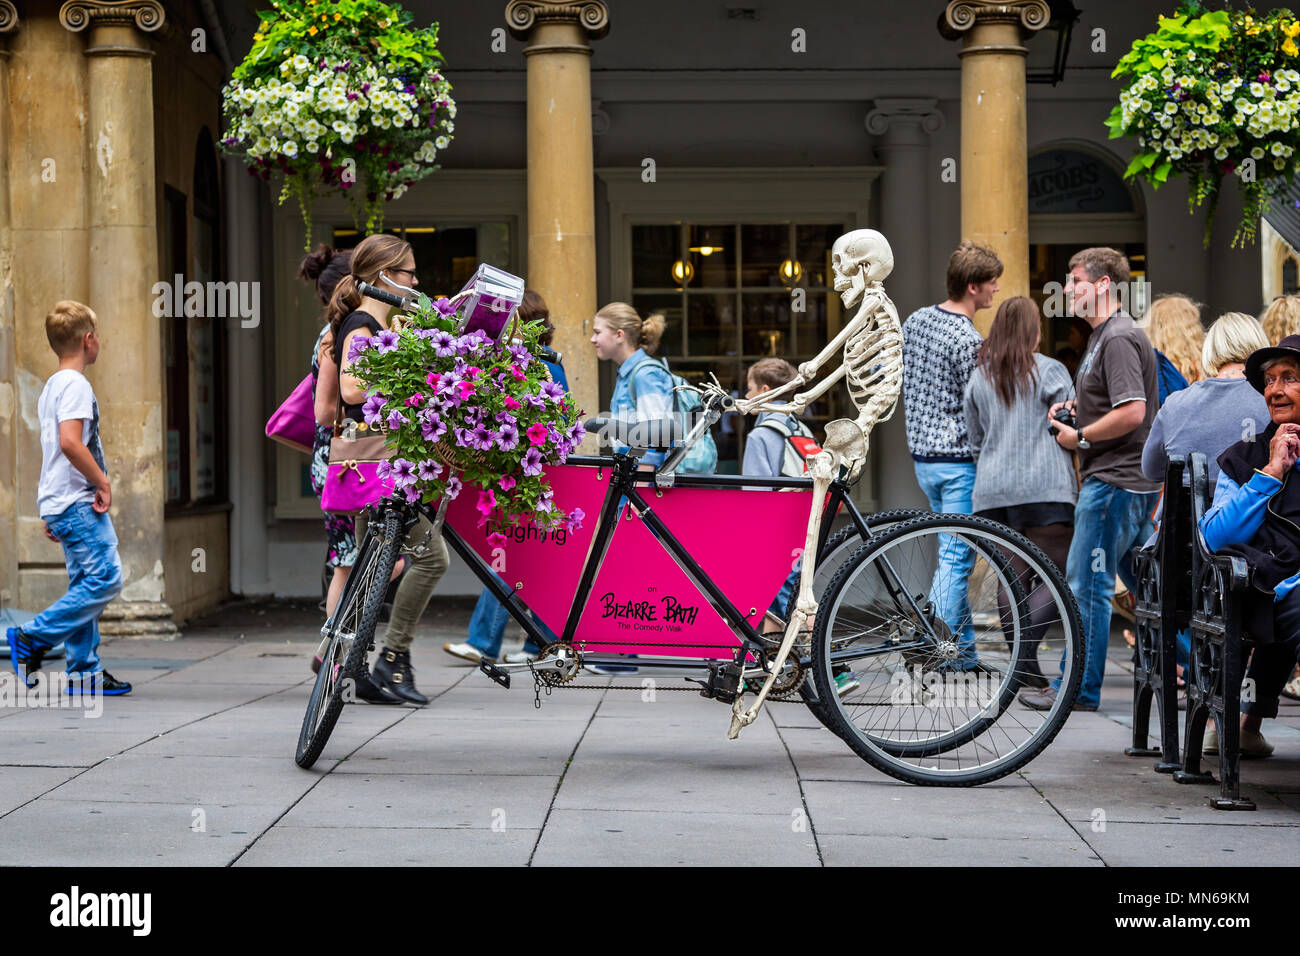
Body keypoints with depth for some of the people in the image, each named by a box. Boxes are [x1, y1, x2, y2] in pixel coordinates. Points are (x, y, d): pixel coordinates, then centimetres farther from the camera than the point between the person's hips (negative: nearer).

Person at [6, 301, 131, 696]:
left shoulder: (50, 387, 19)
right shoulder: (76, 385, -12)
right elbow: (71, 442, -26)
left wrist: (51, 513, 27)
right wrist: (102, 482, -16)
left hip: (60, 502, 10)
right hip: (78, 502, -10)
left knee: (85, 583, 10)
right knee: (105, 579, -10)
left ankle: (84, 672, 9)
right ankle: (31, 639, -9)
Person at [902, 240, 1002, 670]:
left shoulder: (915, 320, 7)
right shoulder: (969, 341, -18)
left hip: (921, 454, 9)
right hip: (959, 459, -9)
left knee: (955, 554, 16)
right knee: (956, 558, -2)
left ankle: (965, 652, 19)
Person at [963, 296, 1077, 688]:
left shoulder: (978, 377, 11)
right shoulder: (1050, 371, -2)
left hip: (992, 493, 5)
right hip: (1044, 488, -5)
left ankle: (1023, 670, 8)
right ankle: (1026, 644, -26)